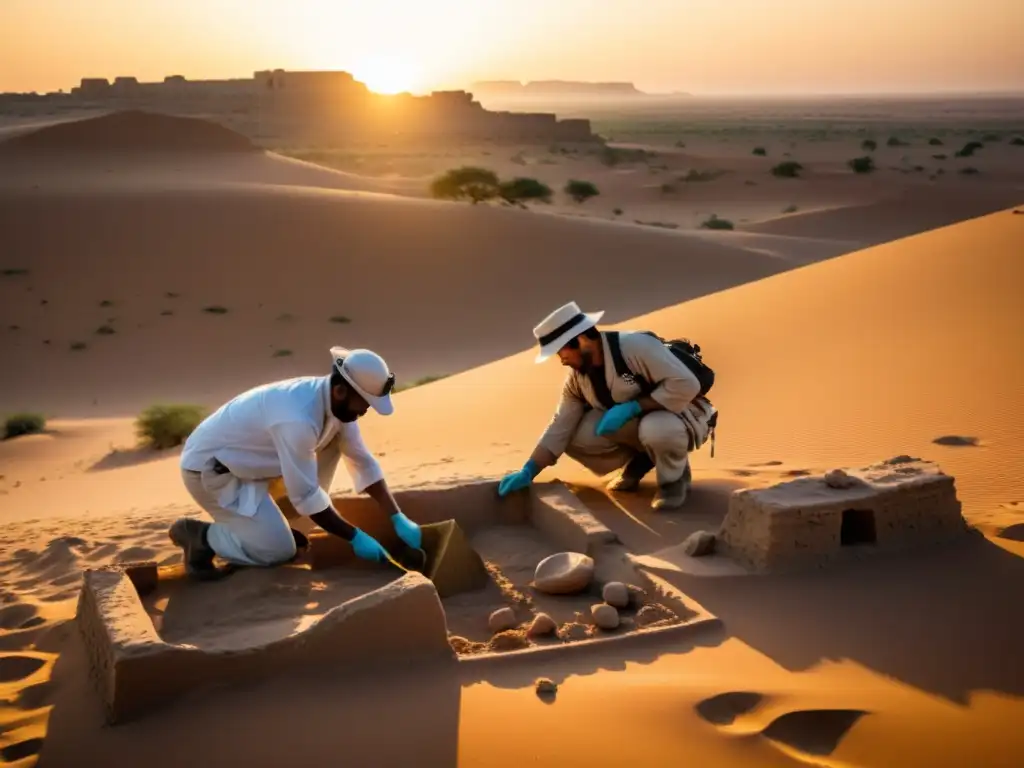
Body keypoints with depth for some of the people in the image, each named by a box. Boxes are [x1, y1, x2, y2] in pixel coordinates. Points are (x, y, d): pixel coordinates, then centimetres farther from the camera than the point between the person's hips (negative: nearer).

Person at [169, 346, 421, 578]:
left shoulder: (336, 403, -8)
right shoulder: (298, 418, -35)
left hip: (244, 461, 9)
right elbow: (306, 496, -28)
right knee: (280, 551, -14)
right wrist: (354, 537, -19)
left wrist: (398, 518, -4)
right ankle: (200, 535, 3)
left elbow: (363, 463, 1)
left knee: (332, 440, 0)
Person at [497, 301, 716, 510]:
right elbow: (560, 427, -6)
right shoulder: (577, 377, -7)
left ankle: (675, 477, -8)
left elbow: (686, 384, -32)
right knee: (576, 435, -16)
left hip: (681, 415, -6)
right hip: (633, 422, 6)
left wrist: (632, 407, -32)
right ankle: (639, 461, 9)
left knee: (656, 429, -41)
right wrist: (528, 472, -15)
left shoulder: (635, 346, -29)